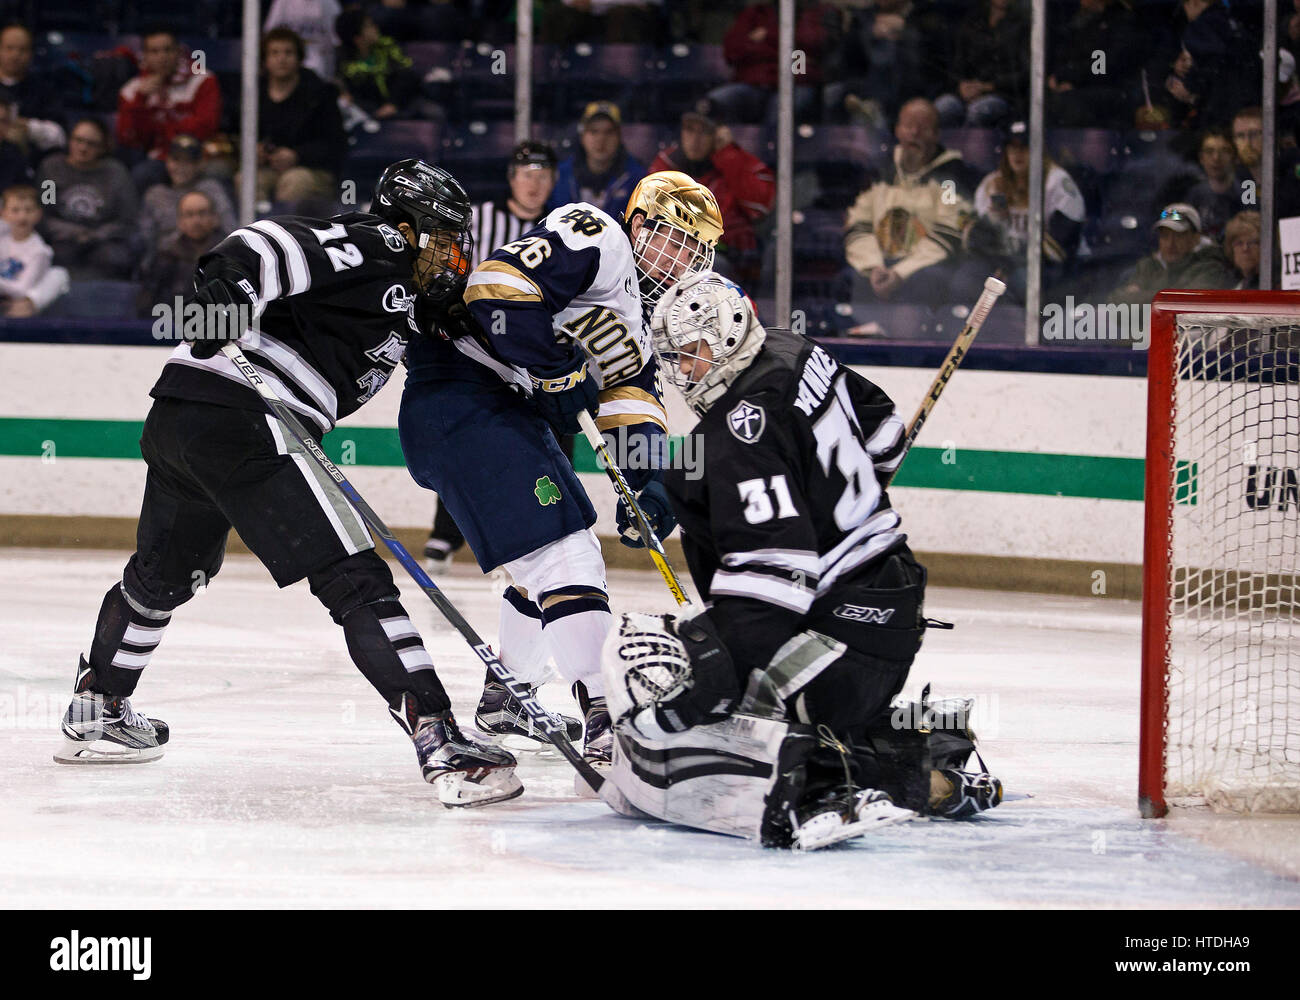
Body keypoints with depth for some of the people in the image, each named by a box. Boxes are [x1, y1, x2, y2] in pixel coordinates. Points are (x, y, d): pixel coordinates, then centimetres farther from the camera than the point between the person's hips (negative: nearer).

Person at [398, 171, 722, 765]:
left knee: (561, 560, 21)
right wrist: (563, 370, -20)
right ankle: (603, 724, -19)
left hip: (517, 417, 11)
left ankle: (504, 702, 38)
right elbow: (498, 287, -23)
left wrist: (650, 483, 0)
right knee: (564, 557, -15)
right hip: (463, 397, -11)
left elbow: (633, 399, 16)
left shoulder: (642, 320, 21)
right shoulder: (596, 240, -10)